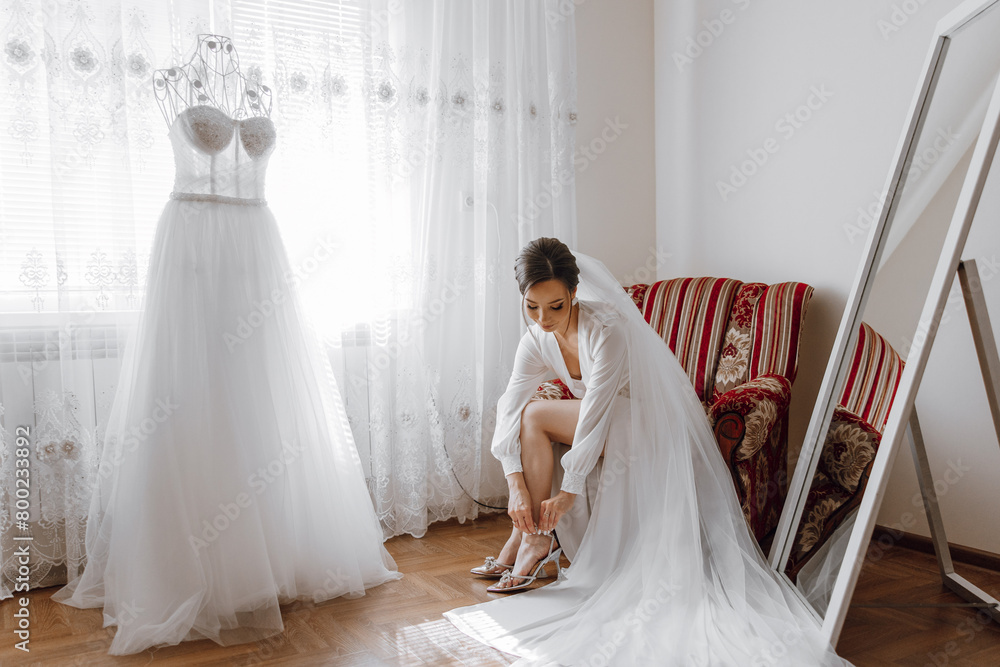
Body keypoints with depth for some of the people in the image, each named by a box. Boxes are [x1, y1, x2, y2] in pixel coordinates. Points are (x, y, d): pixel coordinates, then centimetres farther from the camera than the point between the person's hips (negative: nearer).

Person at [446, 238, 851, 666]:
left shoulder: (606, 327, -28)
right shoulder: (537, 341, -6)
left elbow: (594, 416, -27)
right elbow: (507, 410, -11)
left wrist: (570, 490, -21)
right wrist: (517, 485, -23)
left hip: (651, 419, -8)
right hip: (609, 419, 8)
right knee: (528, 414, -8)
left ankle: (534, 538, -10)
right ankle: (532, 535, -5)